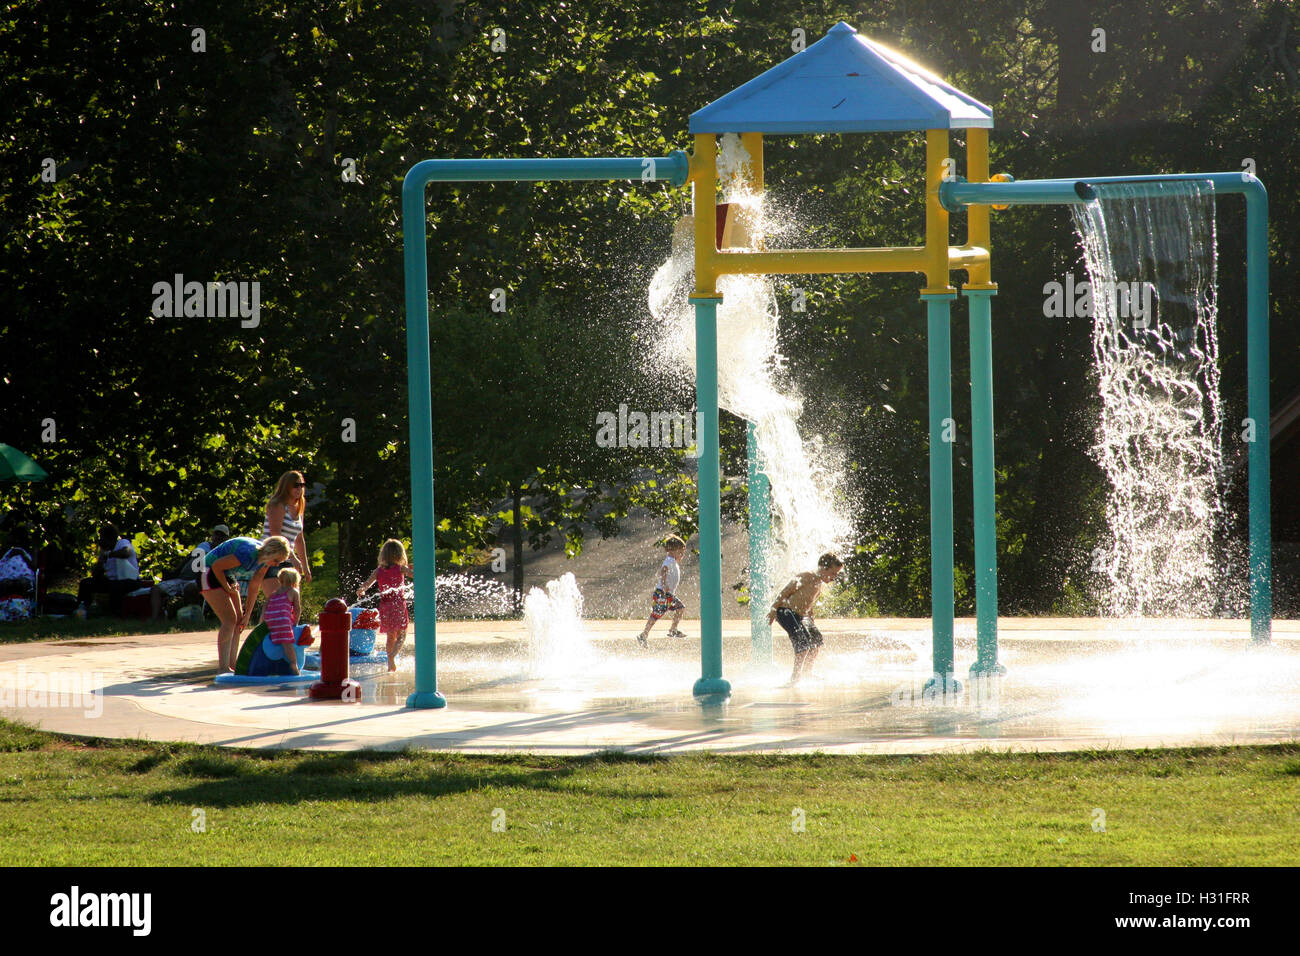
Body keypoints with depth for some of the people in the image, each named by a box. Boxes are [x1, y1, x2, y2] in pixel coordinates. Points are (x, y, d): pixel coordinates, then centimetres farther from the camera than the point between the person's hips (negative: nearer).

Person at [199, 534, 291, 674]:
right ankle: (223, 667, -19)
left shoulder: (263, 559, -4)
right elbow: (216, 566, -26)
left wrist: (247, 615, 4)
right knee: (230, 619, -17)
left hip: (226, 576, 9)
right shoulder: (248, 553, -32)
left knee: (238, 620, 2)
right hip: (210, 573, -9)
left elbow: (254, 588, 5)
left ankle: (232, 664, 4)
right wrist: (227, 588, -13)